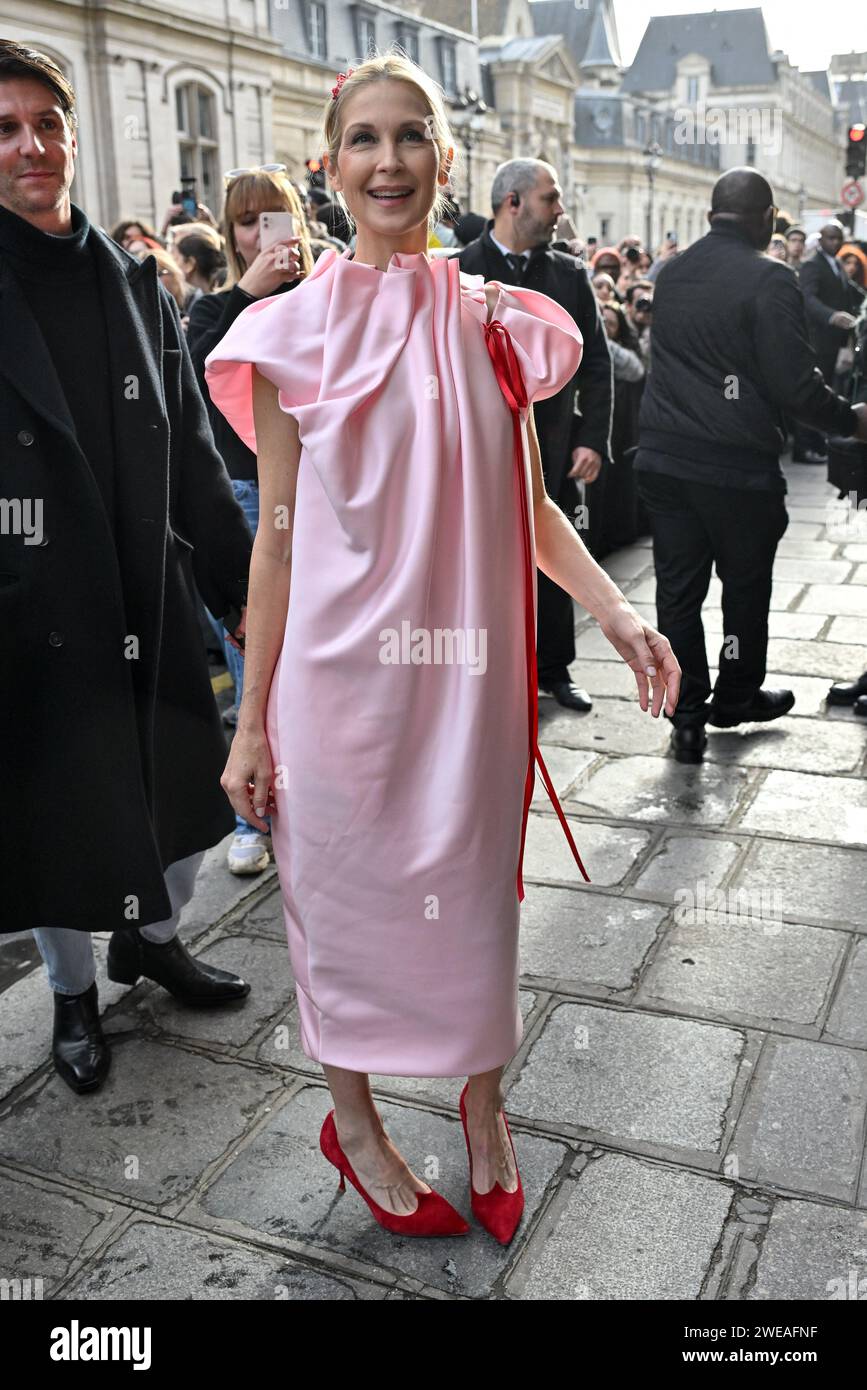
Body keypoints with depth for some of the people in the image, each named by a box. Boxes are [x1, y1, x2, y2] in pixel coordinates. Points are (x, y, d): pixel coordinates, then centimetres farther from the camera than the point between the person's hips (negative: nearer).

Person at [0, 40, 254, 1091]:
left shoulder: (132, 284, 7)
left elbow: (192, 454, 9)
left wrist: (242, 585, 9)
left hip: (148, 603, 4)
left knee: (186, 786, 13)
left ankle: (152, 938, 41)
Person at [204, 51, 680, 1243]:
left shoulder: (492, 322, 5)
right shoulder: (294, 330, -1)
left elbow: (529, 508, 10)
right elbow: (278, 533, -1)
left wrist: (615, 610, -7)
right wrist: (251, 721, -2)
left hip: (469, 669, 2)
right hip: (341, 669, -2)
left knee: (475, 883, 13)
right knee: (346, 889, 10)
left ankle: (484, 1109, 40)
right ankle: (354, 1120, 37)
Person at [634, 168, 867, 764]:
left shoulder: (671, 274, 8)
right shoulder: (769, 279, -12)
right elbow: (796, 386, -16)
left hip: (663, 455, 5)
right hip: (737, 462, -5)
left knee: (678, 587, 8)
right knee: (746, 585, 14)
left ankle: (687, 717, 11)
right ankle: (735, 698, 30)